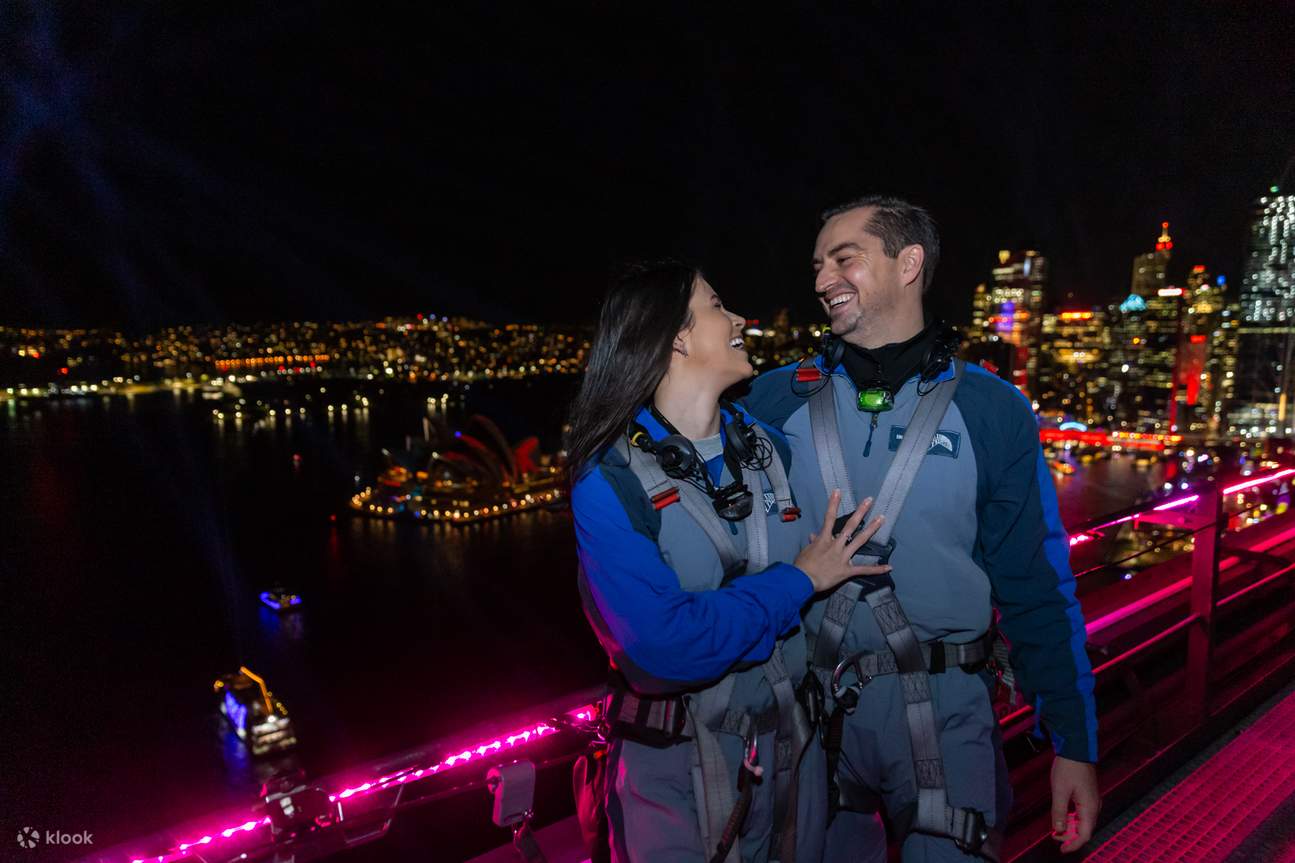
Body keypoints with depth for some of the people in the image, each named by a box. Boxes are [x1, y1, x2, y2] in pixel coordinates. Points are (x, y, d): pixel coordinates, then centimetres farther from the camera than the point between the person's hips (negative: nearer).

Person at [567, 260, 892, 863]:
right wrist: (799, 581, -18)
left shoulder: (768, 446, -2)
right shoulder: (609, 480, -18)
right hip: (676, 769, -5)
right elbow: (662, 646, -27)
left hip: (792, 748, 5)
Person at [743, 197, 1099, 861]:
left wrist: (1074, 742, 0)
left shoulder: (992, 410, -5)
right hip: (806, 703, 2)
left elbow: (1036, 585, -2)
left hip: (944, 711, -1)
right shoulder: (779, 399, -3)